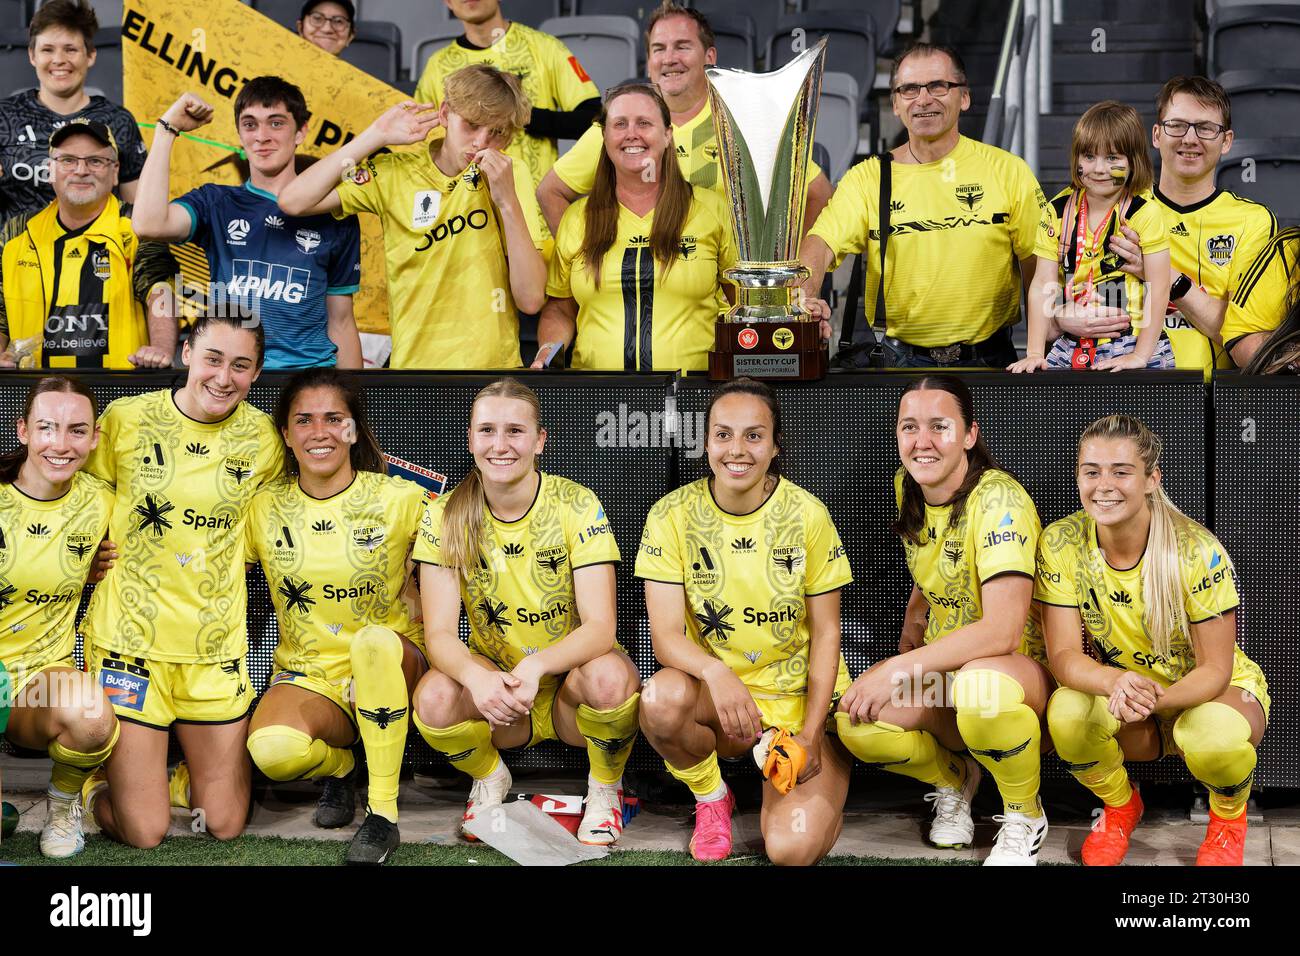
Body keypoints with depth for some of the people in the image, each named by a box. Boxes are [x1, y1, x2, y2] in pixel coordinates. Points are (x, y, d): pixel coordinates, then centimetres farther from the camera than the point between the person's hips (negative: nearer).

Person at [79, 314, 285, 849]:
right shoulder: (124, 419, -6)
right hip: (128, 637, -2)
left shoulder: (263, 438, 0)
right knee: (143, 833, -4)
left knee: (224, 824, 6)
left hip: (216, 645, 2)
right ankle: (98, 783, 28)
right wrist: (102, 556, -5)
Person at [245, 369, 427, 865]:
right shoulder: (264, 511, 1)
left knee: (375, 638, -40)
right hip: (307, 675, 1)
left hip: (388, 667, -1)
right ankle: (338, 767, 4)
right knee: (273, 750, -35)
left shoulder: (400, 499, -4)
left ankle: (383, 813, -27)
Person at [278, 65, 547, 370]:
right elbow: (293, 202, -9)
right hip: (413, 361, 0)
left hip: (496, 362, 0)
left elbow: (531, 300, -6)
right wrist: (376, 136, -6)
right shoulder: (395, 172, 2)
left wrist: (508, 201, -14)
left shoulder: (510, 175, 0)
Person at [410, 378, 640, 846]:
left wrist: (537, 666, -41)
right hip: (491, 682, 1)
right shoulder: (445, 517, -9)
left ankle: (605, 788, -3)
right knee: (434, 699, -31)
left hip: (570, 673, -1)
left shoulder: (576, 506, -14)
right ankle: (489, 779, 4)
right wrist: (475, 676, -38)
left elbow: (600, 627, -21)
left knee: (609, 676, -35)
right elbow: (439, 632, -15)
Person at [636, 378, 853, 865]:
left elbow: (825, 634, -2)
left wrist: (810, 737, -13)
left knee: (792, 849, -24)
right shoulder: (674, 515, -8)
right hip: (719, 695, 1)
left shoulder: (808, 515, -7)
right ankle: (712, 798, -2)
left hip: (801, 699, -1)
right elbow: (666, 634, -13)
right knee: (661, 698, -36)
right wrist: (715, 673, -36)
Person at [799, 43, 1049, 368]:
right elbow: (821, 243, -9)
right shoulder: (867, 178, 4)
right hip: (900, 359, 1)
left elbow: (1040, 267, 5)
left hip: (989, 359, 0)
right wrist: (804, 295, -31)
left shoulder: (1007, 171, 4)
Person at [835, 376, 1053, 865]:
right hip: (943, 667, 6)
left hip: (1021, 667, -6)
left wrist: (898, 670, -32)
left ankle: (1025, 816, -10)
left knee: (982, 688, -42)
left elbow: (1002, 631, -32)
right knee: (855, 723, -23)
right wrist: (913, 622, 7)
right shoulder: (907, 487, 1)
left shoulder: (1000, 500, -22)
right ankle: (952, 777, 11)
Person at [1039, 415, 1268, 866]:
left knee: (1213, 735, -38)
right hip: (1124, 699, 2)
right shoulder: (1060, 544, -16)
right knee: (1067, 711, -31)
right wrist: (1116, 683, -42)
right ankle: (1121, 806, 2)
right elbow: (1064, 655, -18)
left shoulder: (1197, 552, -23)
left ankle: (1229, 816, 1)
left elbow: (1215, 670, -20)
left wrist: (1153, 696, -41)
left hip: (1212, 691, -2)